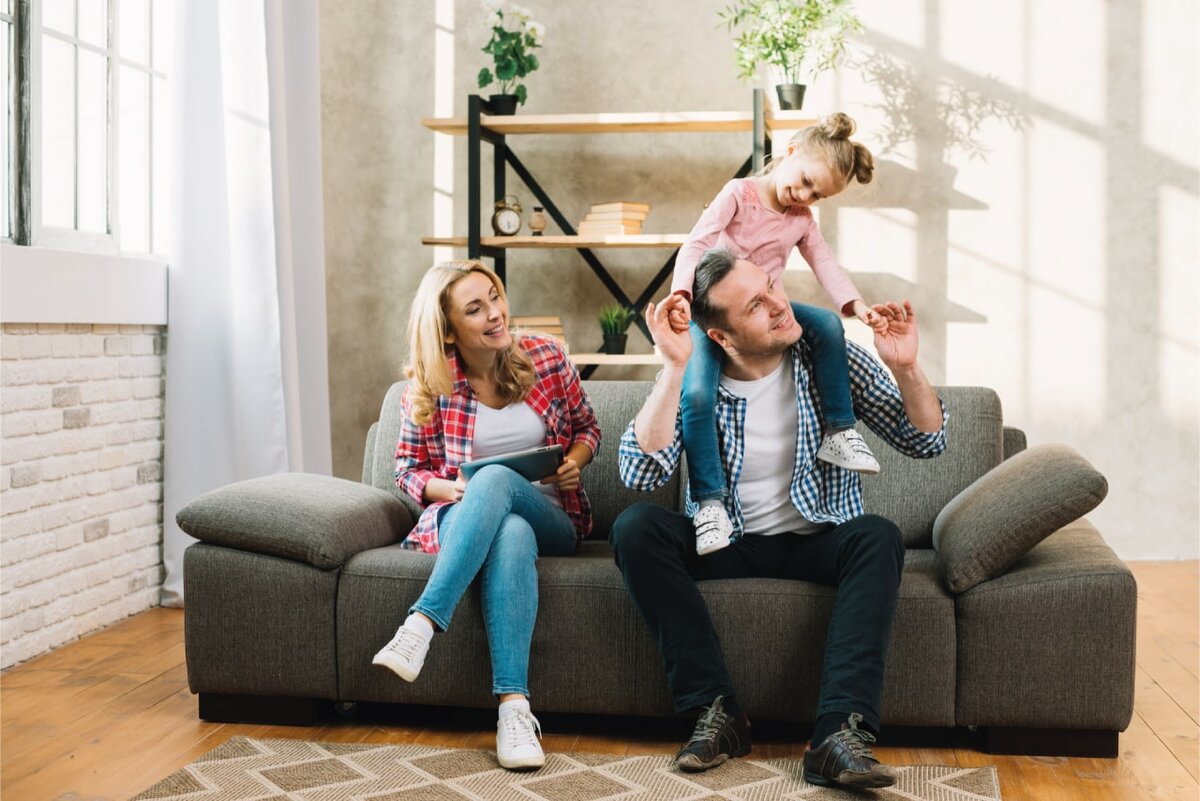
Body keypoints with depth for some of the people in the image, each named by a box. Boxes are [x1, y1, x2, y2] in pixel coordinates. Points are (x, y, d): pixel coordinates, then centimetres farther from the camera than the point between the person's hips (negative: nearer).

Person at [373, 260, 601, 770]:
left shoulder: (545, 358, 2)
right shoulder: (428, 389, 0)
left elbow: (586, 425, 14)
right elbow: (408, 469, 7)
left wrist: (575, 460, -8)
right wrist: (453, 489, -14)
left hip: (551, 518, 1)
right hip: (460, 520, 0)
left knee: (496, 479, -36)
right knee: (511, 534, -40)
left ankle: (420, 624, -44)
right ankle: (514, 706, -49)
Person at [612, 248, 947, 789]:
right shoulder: (690, 381, -8)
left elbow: (926, 442, -3)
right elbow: (641, 473, -23)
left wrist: (905, 368, -23)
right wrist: (675, 366, -28)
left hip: (818, 542, 0)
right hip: (725, 544, 0)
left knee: (877, 537, -32)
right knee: (635, 528, -26)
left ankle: (839, 735, -39)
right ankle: (716, 711, -23)